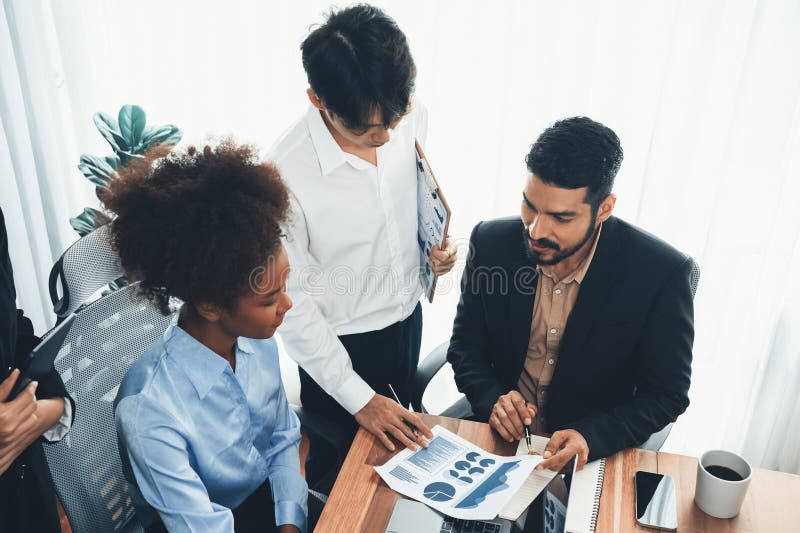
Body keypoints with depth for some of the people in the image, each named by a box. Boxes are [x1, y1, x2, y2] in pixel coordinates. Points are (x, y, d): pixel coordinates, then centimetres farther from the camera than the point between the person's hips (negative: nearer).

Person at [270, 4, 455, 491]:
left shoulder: (412, 117, -15)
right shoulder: (286, 175, -30)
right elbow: (290, 303, -21)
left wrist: (437, 244, -12)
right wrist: (358, 398, -18)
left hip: (407, 318, 5)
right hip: (339, 344, -5)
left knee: (396, 443, 28)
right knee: (342, 465, 18)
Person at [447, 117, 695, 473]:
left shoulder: (661, 273, -20)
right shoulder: (491, 243, -12)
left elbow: (666, 393, -10)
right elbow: (465, 347, 0)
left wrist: (590, 437, -26)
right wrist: (492, 400, -20)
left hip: (594, 451, -1)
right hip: (499, 436, 2)